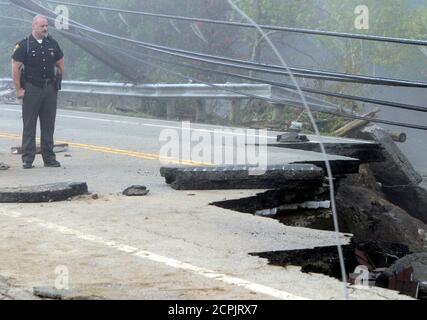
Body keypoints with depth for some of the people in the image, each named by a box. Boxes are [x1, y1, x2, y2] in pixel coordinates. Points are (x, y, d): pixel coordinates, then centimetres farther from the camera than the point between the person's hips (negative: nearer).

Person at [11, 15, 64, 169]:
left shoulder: (52, 43, 7)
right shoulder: (24, 45, -5)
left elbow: (60, 64, 18)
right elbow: (15, 68, -6)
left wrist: (57, 83, 11)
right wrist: (19, 90, -9)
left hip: (50, 89, 4)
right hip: (31, 89, -4)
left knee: (48, 125, 7)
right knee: (29, 125, -1)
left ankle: (49, 158, 14)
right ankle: (27, 159, 2)